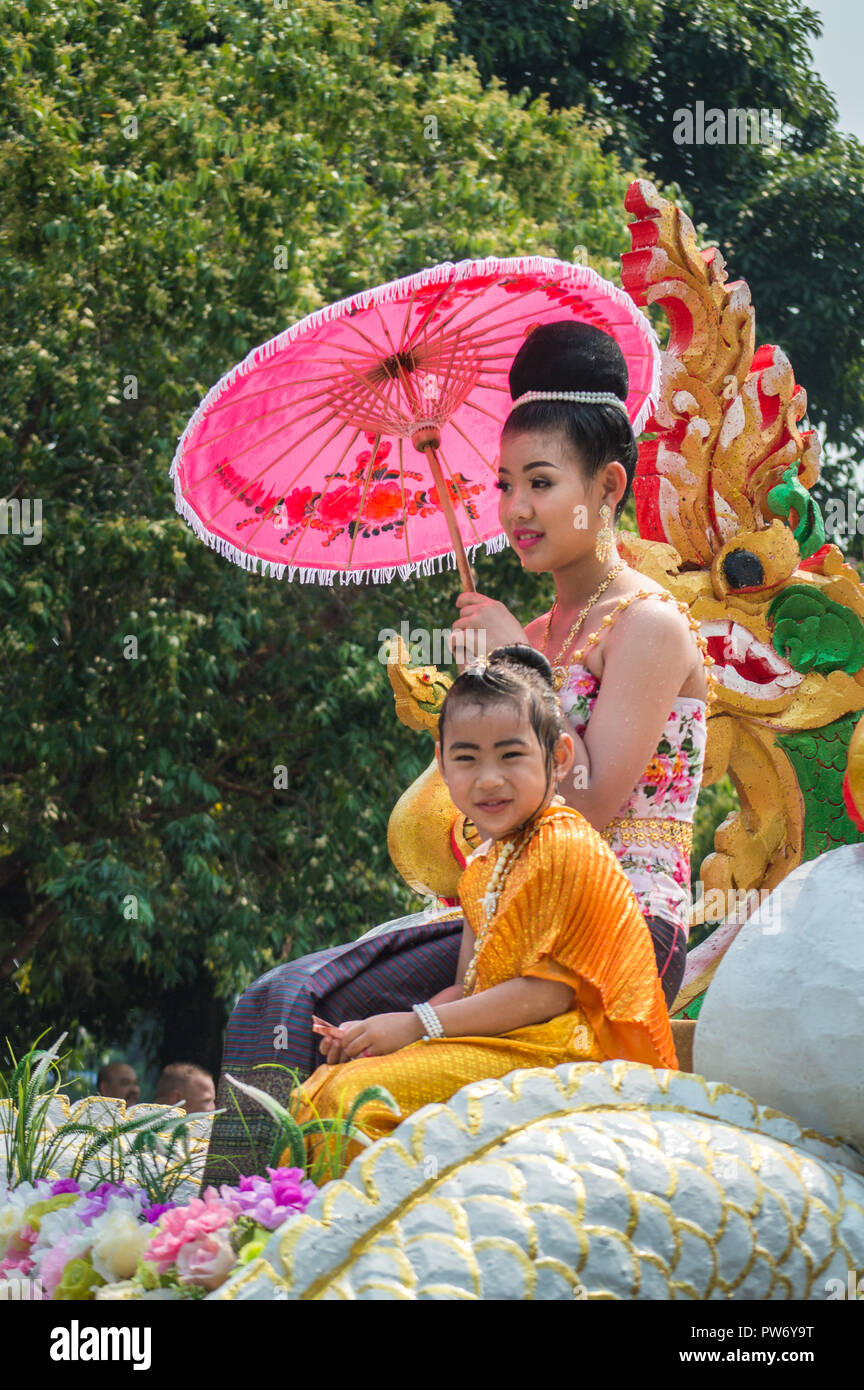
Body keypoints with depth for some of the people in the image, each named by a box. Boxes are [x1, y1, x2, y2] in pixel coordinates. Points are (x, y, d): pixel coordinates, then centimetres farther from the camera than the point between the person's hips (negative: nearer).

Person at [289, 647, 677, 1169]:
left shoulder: (566, 851, -13)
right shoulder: (484, 865, 18)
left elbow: (550, 991, -18)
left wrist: (418, 1024, -15)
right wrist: (381, 1028, 0)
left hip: (554, 1051, -10)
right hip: (497, 1042, 10)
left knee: (355, 1092, -22)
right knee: (325, 1085, 1)